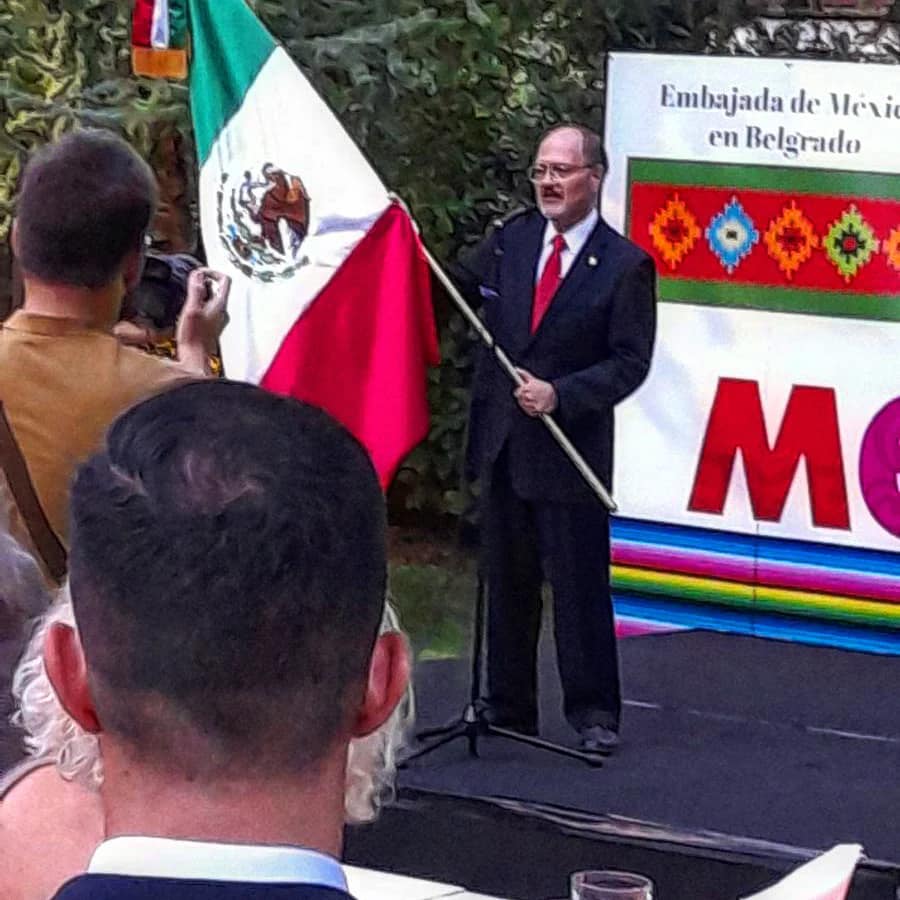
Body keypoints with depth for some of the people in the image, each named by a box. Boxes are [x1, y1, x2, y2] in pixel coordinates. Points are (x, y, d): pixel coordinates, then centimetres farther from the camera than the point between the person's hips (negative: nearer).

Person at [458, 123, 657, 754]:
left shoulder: (625, 265, -7)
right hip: (502, 442, 5)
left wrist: (561, 395, -19)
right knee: (507, 582, 13)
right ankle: (509, 707, 24)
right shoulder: (511, 240, 7)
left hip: (571, 448, -5)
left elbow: (630, 363, -10)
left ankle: (594, 712, 12)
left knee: (580, 584, 0)